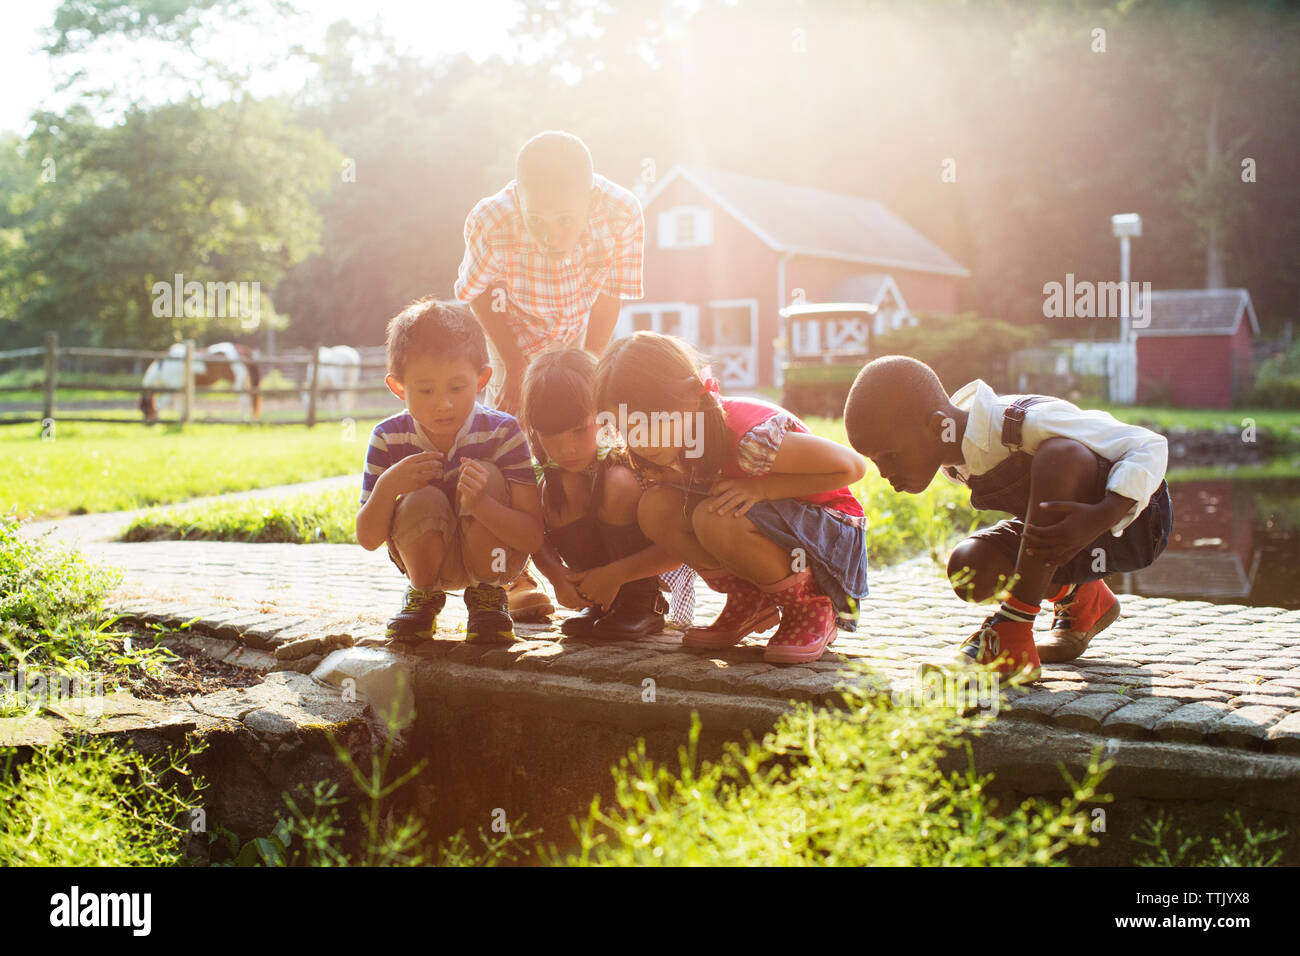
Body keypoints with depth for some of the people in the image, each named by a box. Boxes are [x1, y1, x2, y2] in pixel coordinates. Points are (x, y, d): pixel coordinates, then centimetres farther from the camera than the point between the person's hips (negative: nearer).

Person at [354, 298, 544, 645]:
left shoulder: (502, 432, -22)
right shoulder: (389, 438, -16)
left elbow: (533, 538, -25)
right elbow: (367, 540, -13)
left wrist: (481, 504, -46)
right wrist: (388, 486, -33)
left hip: (492, 554, -1)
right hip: (429, 557, 1)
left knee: (486, 475, -28)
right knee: (422, 500, -31)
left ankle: (488, 594, -4)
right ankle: (423, 595, 3)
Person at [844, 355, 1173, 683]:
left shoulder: (1030, 422, -32)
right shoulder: (953, 451, -8)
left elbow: (1151, 446, -29)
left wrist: (1102, 518, -43)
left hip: (1135, 518, -7)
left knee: (1059, 456, -37)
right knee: (968, 569, -17)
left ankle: (1013, 632, -30)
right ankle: (1079, 600, 11)